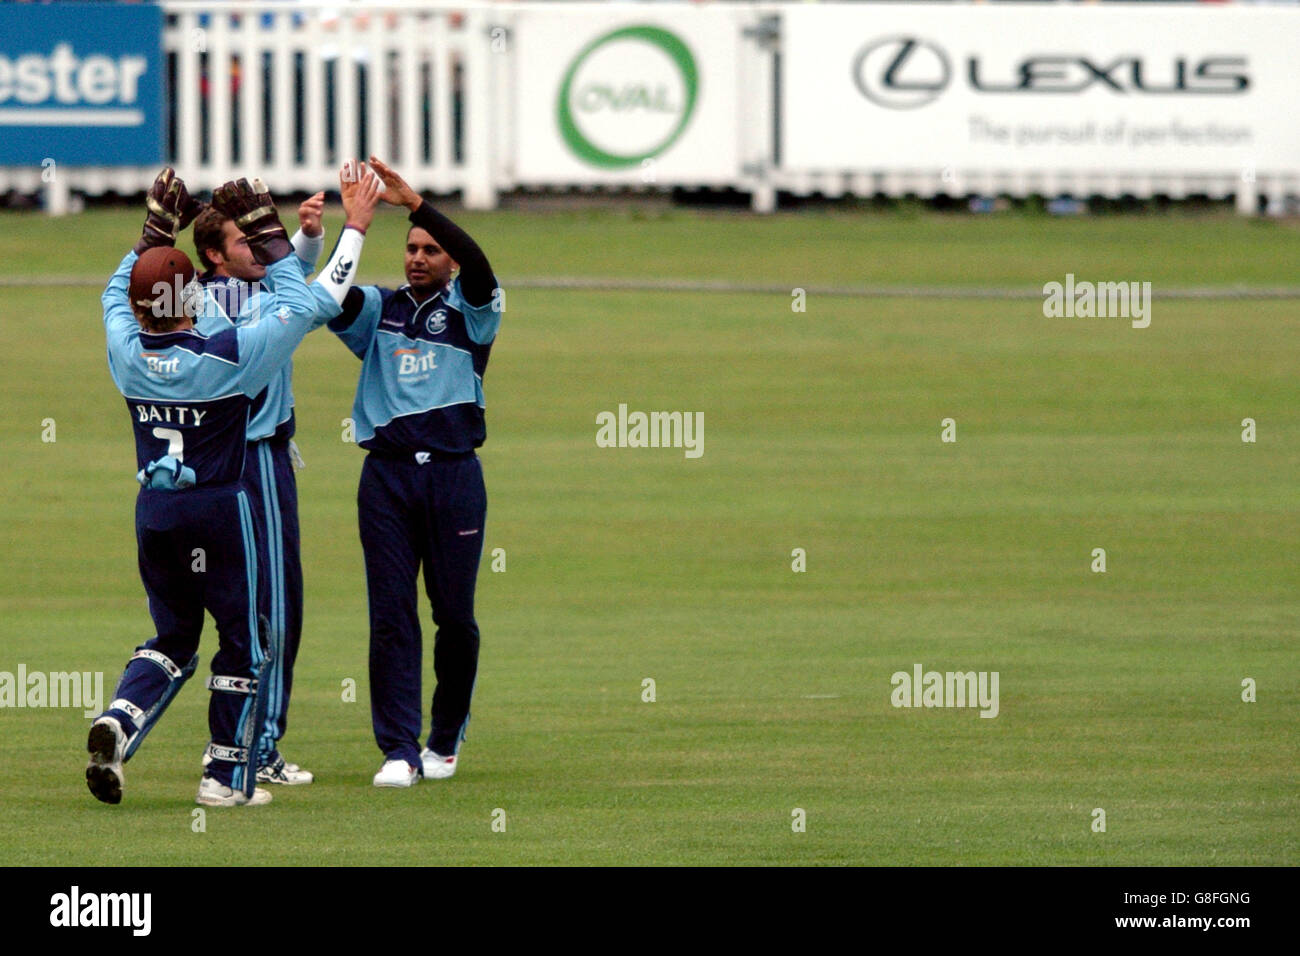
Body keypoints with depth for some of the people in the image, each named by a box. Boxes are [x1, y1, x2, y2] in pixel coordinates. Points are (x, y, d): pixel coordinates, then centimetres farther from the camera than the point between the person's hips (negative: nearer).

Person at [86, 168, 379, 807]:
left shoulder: (127, 352, -6)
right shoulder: (228, 357, -18)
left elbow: (117, 292, 18)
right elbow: (304, 304, -10)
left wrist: (158, 228, 22)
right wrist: (271, 239, -1)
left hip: (153, 509, 5)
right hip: (219, 510, -5)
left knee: (173, 637, 17)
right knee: (242, 639, 10)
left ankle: (118, 722, -8)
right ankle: (227, 776, 10)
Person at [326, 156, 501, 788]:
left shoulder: (470, 311, 8)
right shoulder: (377, 310, 14)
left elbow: (477, 265, -13)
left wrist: (414, 201, -23)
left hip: (454, 475, -1)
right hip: (387, 475, 1)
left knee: (455, 615, 3)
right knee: (391, 614, -4)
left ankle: (445, 740, 20)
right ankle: (400, 752, -5)